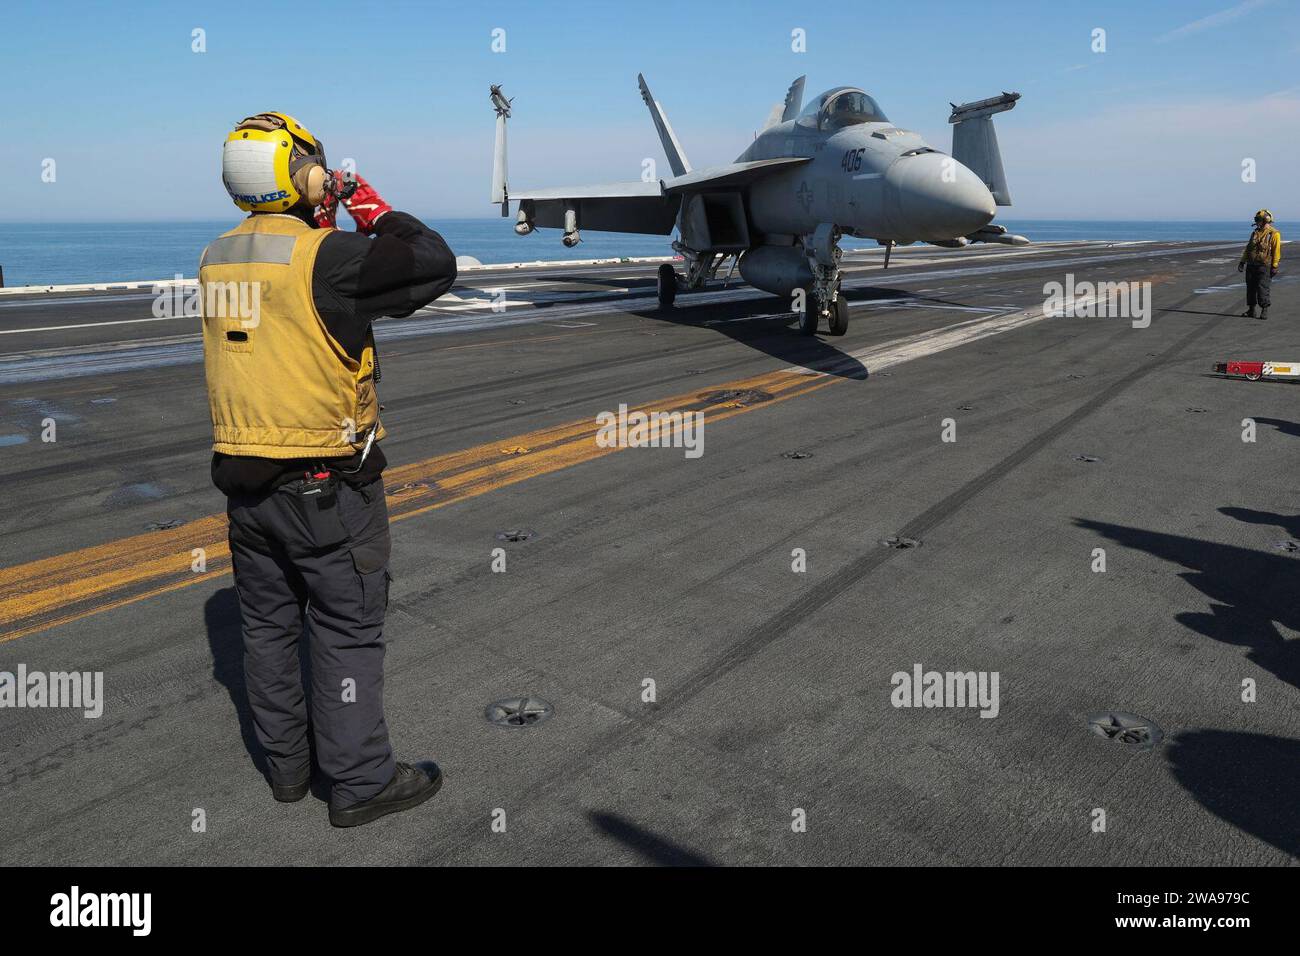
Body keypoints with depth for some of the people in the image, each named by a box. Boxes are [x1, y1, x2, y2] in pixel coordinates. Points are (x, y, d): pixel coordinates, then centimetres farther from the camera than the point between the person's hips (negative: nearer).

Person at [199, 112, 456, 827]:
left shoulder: (218, 259, 6)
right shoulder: (324, 256, -16)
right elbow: (435, 266, -14)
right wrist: (376, 212, -1)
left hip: (244, 479, 7)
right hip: (326, 484, -7)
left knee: (267, 623, 17)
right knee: (348, 631, 5)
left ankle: (287, 762, 33)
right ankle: (359, 781, 16)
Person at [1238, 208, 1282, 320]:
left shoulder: (1274, 234, -6)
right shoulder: (1255, 233, 14)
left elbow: (1276, 251, -9)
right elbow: (1247, 248, 19)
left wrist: (1274, 266, -14)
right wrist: (1242, 261, 11)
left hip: (1264, 266, -6)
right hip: (1251, 265, 6)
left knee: (1263, 289, -6)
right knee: (1250, 288, 7)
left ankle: (1264, 311, 2)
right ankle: (1251, 310, 14)